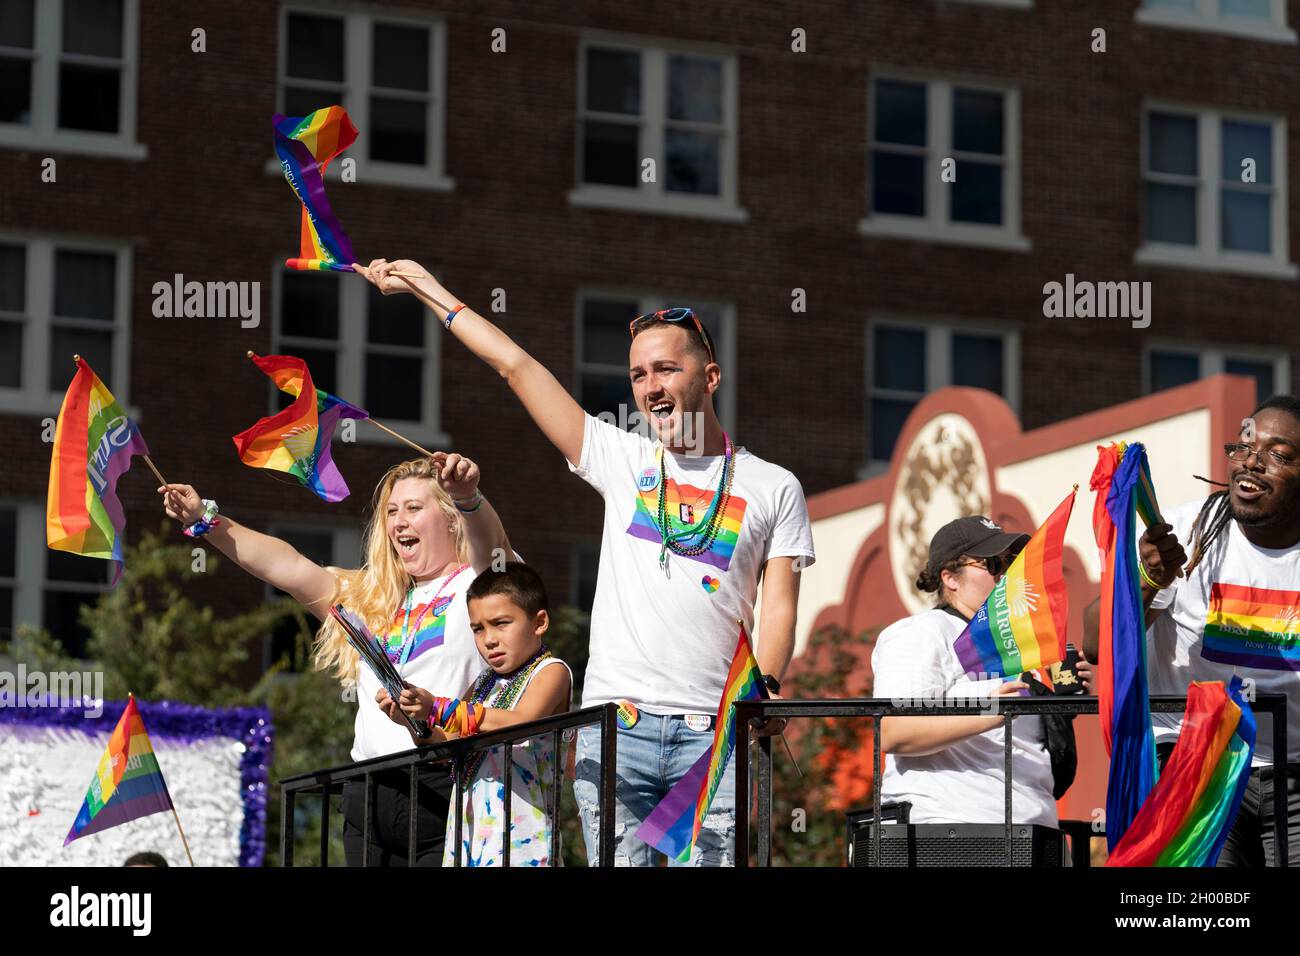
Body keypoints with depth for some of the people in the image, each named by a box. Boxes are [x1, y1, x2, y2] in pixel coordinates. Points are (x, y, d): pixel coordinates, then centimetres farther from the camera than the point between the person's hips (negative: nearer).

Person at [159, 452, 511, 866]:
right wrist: (205, 520, 6)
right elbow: (284, 565, 16)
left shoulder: (475, 587, 3)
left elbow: (490, 547, -19)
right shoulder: (369, 597, 22)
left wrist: (469, 498, -42)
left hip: (444, 796, -6)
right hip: (369, 797, 6)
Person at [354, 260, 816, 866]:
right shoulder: (623, 461, 15)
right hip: (615, 725, 1)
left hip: (713, 732, -1)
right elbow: (516, 366, 16)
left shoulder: (774, 489, 11)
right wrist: (423, 286, 18)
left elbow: (779, 607, 4)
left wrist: (766, 688, -16)